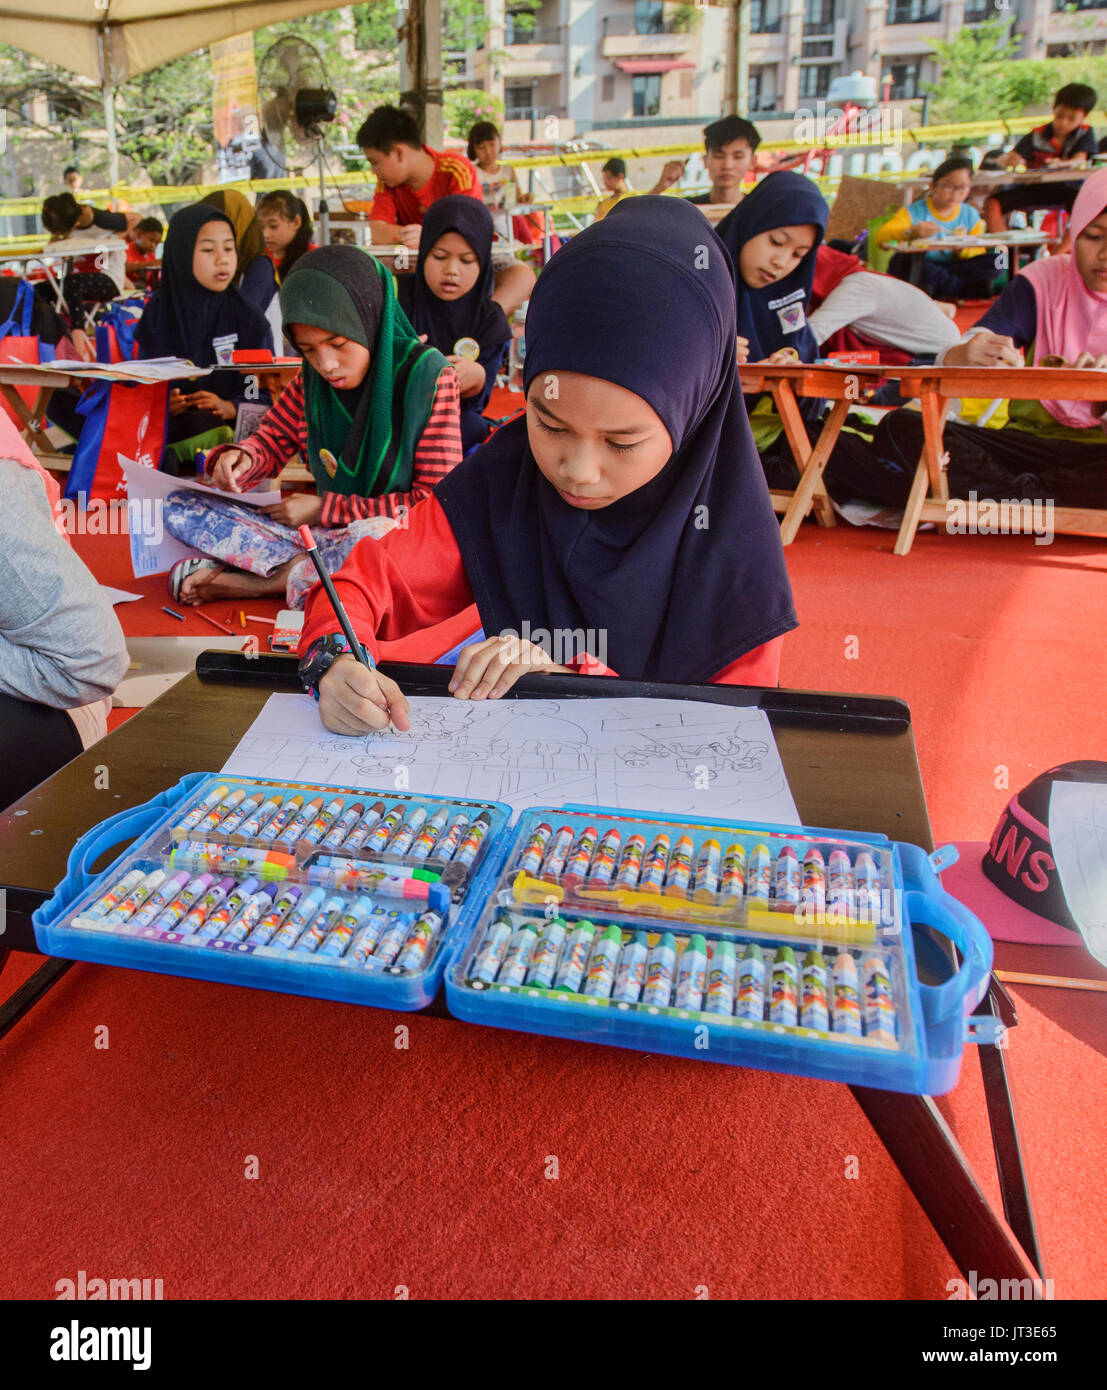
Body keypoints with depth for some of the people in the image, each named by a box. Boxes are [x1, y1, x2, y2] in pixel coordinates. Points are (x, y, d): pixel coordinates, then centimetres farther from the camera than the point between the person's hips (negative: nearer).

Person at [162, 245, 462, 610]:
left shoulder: (428, 375, -11)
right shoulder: (309, 382, 5)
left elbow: (437, 499, -13)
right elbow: (270, 442, 16)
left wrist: (325, 508, -12)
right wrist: (240, 459, -11)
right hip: (325, 533, 6)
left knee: (375, 533, -43)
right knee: (179, 507, -2)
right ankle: (306, 570, -18)